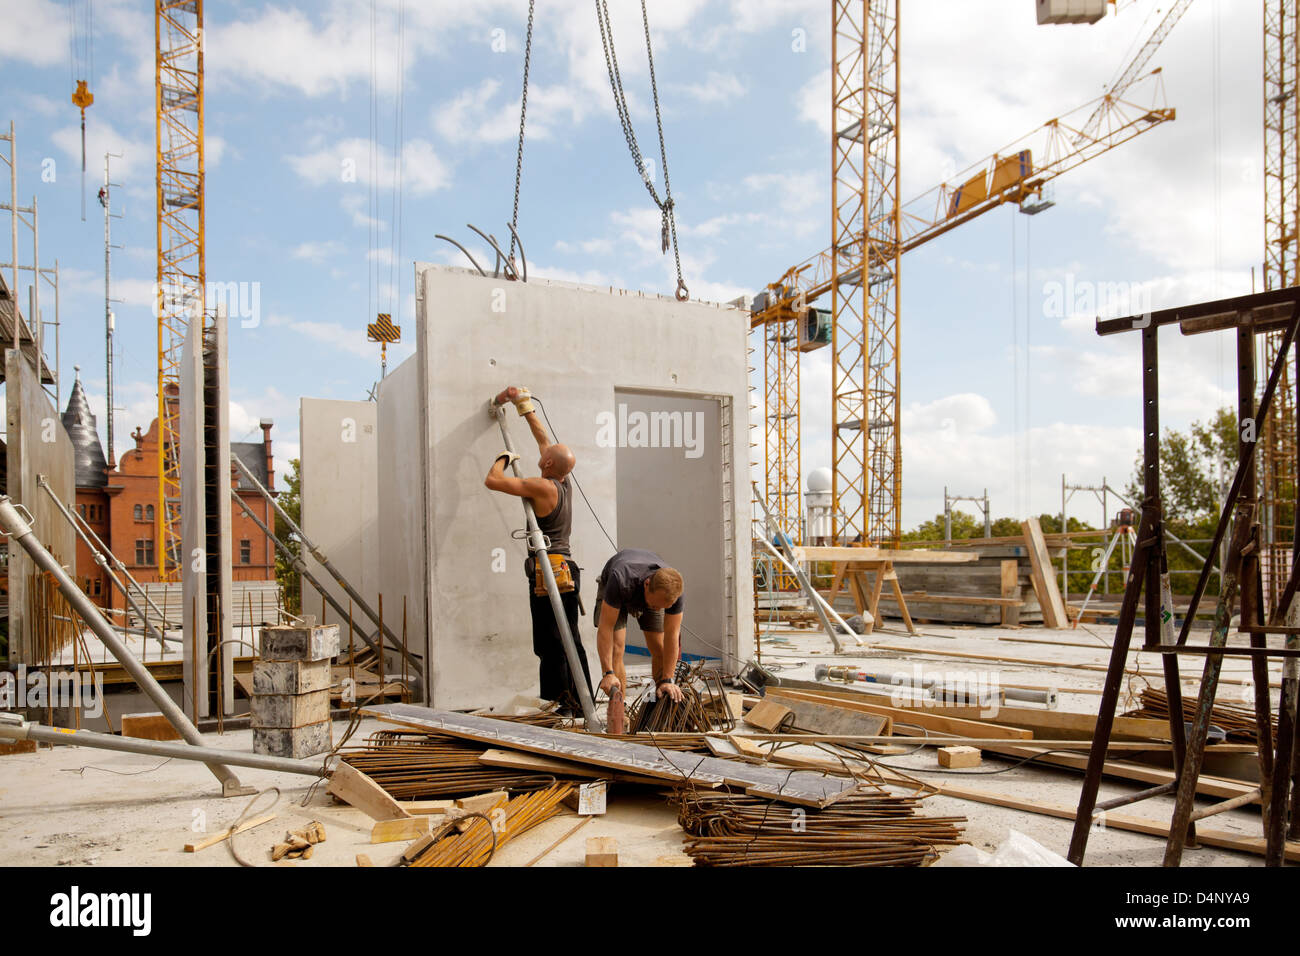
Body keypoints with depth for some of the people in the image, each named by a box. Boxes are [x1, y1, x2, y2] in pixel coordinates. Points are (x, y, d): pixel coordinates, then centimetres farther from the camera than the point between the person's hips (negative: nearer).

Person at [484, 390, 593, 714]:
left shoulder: (543, 487, -13)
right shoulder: (566, 483, 10)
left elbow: (492, 480, -15)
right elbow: (544, 441, 24)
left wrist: (505, 457, 5)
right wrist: (527, 409, 33)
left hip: (549, 574, -9)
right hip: (568, 570, 9)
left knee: (550, 645, -4)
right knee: (571, 641, 12)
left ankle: (557, 706, -1)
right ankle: (579, 703, 18)